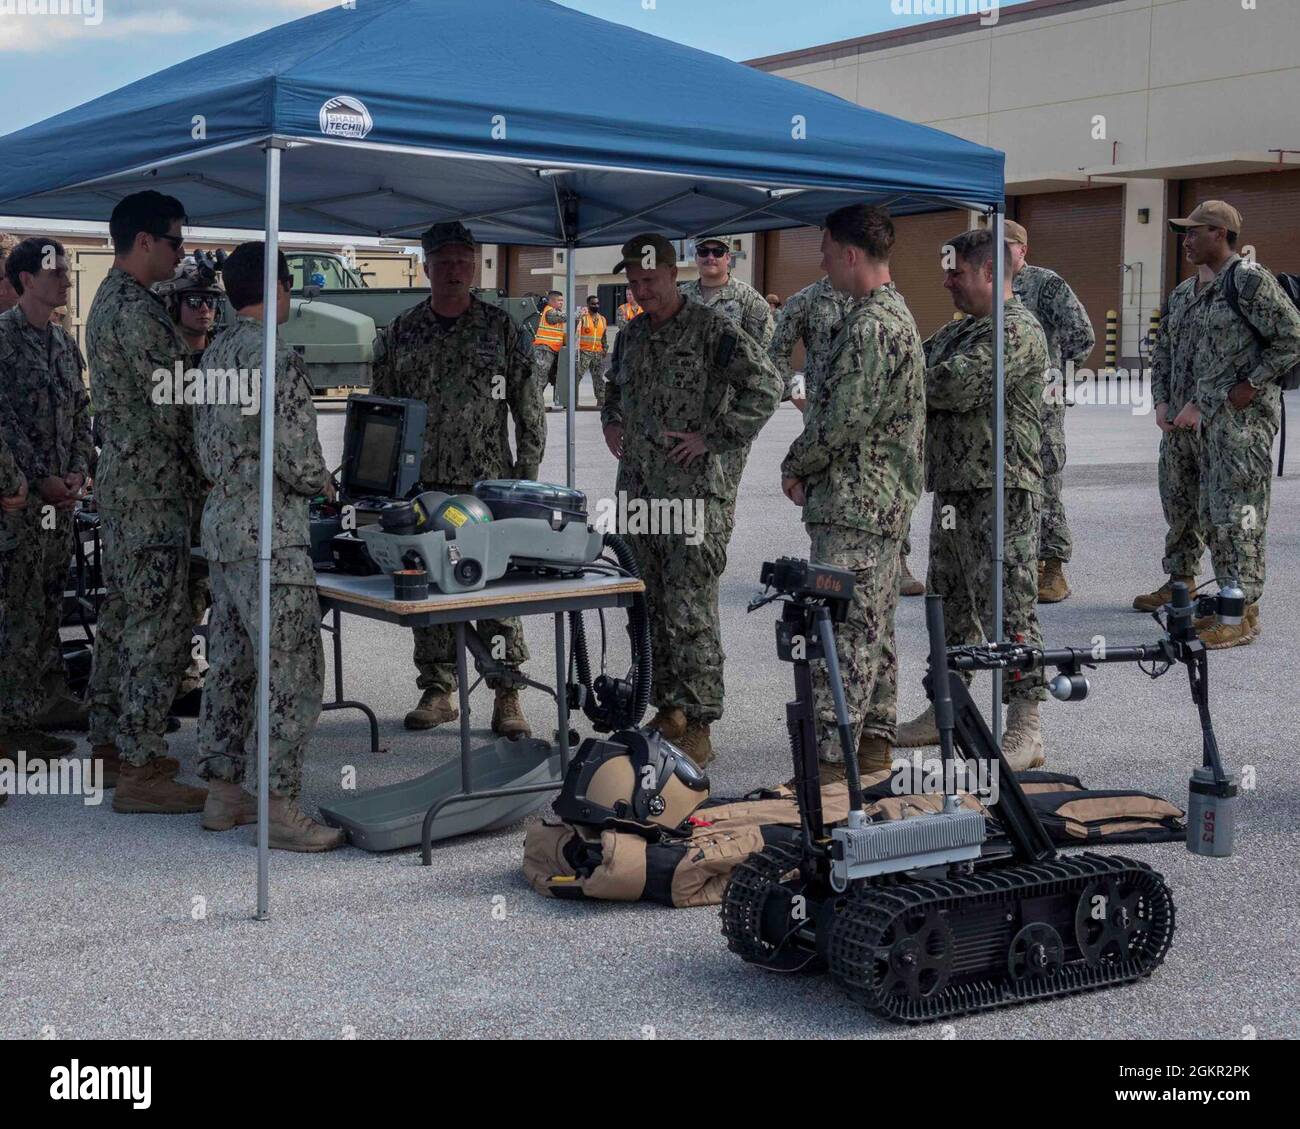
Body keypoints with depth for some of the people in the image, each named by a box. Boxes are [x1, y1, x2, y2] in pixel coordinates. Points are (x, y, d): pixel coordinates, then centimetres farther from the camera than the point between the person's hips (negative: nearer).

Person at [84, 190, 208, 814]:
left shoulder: (108, 301, 15)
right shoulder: (139, 310, -18)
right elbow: (172, 408, -19)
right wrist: (205, 472, -8)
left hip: (119, 478, 11)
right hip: (154, 487, -11)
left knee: (121, 613, 16)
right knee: (159, 623, -9)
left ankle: (111, 739, 26)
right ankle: (141, 771, -7)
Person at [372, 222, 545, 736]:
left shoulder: (501, 328, 5)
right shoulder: (399, 333, 9)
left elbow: (528, 408, 5)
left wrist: (527, 477, -1)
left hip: (489, 483, -2)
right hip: (422, 486, 2)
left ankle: (507, 697, 1)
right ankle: (437, 691, 16)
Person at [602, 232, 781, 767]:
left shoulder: (711, 327, -7)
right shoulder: (631, 334, 16)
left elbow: (765, 385, -14)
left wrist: (714, 438, -15)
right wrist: (611, 423, 17)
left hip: (694, 492, -7)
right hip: (639, 492, 7)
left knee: (690, 612, -9)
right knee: (654, 608, 11)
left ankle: (698, 726, -5)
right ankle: (668, 709, 21)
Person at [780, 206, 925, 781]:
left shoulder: (869, 326, -19)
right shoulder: (897, 313, 16)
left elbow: (842, 418, -22)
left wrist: (794, 466, -5)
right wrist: (810, 467, 12)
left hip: (851, 504, -11)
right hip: (886, 499, 11)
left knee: (841, 630, -9)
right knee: (874, 625, 15)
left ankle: (829, 757, -7)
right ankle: (874, 739, 24)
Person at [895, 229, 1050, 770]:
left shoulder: (1017, 330, -13)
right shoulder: (958, 330, 19)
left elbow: (958, 385, -23)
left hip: (1000, 490, -10)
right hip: (953, 487, 10)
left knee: (1008, 606, -9)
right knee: (951, 601, 16)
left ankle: (1025, 730, -6)